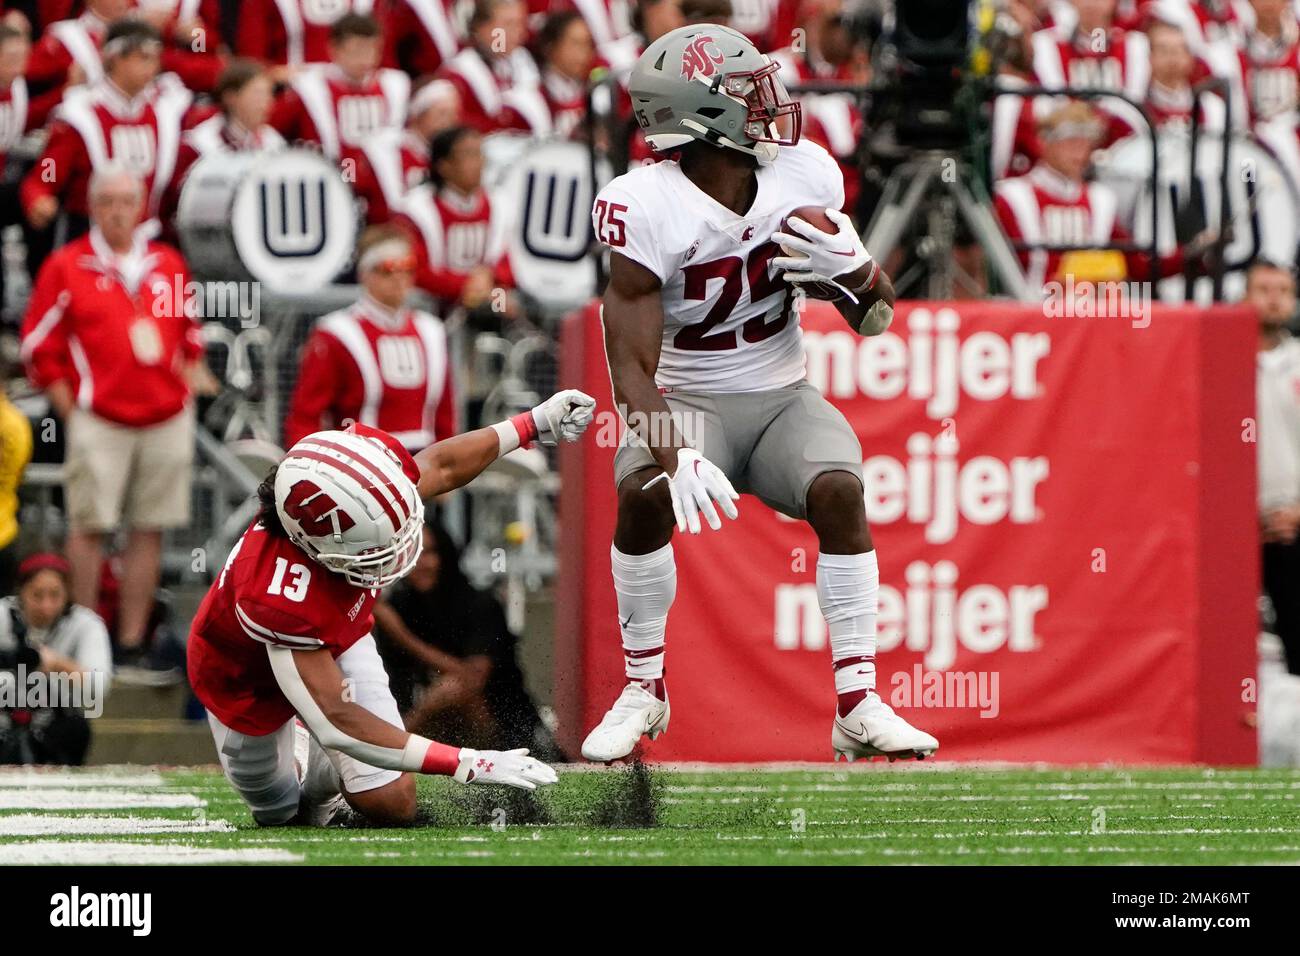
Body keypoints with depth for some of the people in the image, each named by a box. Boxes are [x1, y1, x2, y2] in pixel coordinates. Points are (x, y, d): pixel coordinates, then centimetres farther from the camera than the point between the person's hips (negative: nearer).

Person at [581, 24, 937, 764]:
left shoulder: (807, 177, -6)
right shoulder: (646, 210, -20)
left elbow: (877, 317, 5)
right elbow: (633, 363, -23)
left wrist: (848, 267, -19)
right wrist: (673, 457, -41)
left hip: (782, 398, 3)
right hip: (687, 403, -3)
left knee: (840, 489, -26)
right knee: (645, 495, -31)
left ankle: (859, 705, -21)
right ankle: (644, 692, -10)